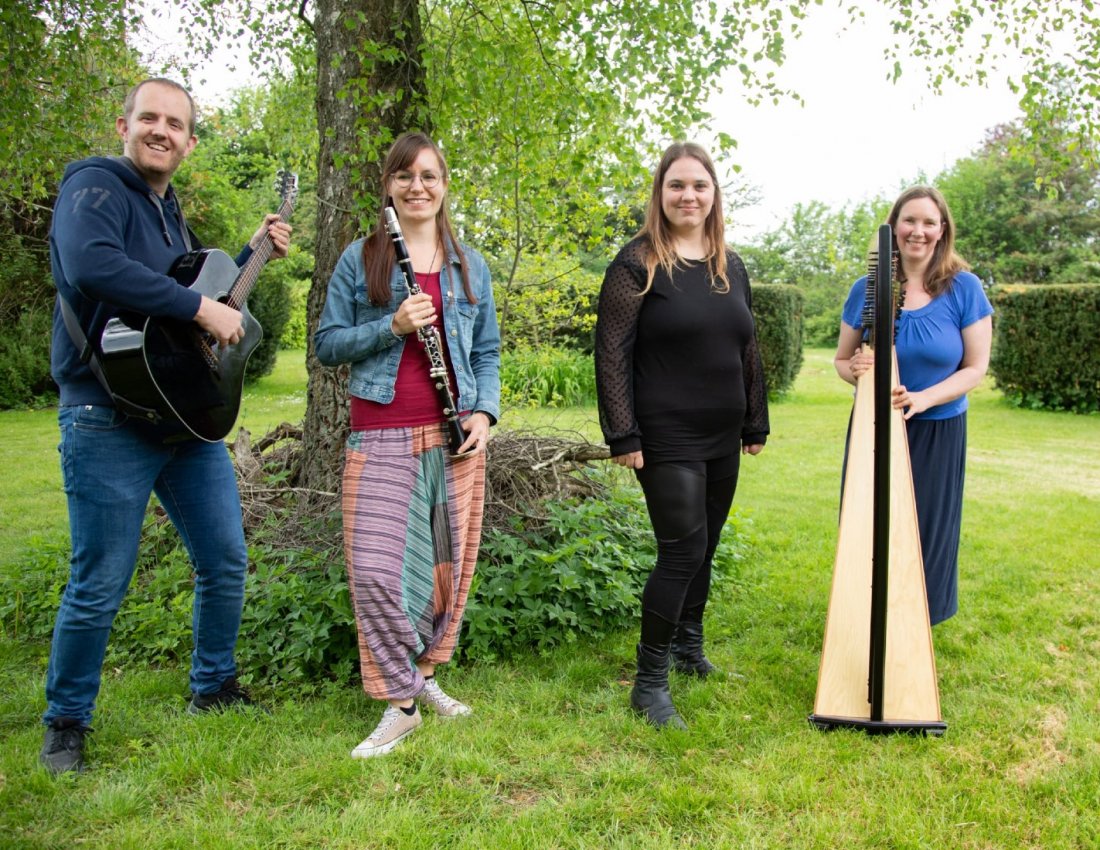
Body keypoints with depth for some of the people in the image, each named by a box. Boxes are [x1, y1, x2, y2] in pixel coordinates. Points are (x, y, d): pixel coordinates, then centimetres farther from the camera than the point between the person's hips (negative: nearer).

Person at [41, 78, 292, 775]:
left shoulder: (169, 209, 17)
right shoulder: (95, 187, -8)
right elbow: (90, 266, -29)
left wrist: (254, 251, 18)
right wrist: (202, 307, -25)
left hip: (186, 418, 8)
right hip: (109, 422, -8)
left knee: (227, 561, 12)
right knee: (99, 586, -1)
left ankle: (214, 689, 32)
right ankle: (66, 725, 19)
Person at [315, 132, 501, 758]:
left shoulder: (469, 264, 13)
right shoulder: (359, 259, 6)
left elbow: (487, 352, 16)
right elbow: (327, 344, 3)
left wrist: (484, 412, -1)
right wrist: (392, 326, -13)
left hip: (456, 433, 3)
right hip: (382, 434, -3)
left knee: (449, 562, 6)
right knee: (375, 570, -10)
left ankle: (424, 676, 27)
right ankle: (400, 704, 5)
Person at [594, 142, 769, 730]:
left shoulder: (731, 267, 12)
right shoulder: (637, 263, -7)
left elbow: (747, 352, 18)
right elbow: (611, 352, -12)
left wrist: (756, 423, 17)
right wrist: (623, 435, -16)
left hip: (722, 439, 7)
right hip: (667, 439, -6)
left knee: (702, 550, 14)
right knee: (683, 552, -8)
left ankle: (690, 649, 34)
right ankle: (650, 682, 3)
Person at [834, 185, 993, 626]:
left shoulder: (964, 288, -6)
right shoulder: (866, 289, -1)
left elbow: (975, 368, -6)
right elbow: (840, 359, 7)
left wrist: (924, 398, -23)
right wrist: (855, 368, -18)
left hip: (938, 434, -1)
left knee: (925, 534, 6)